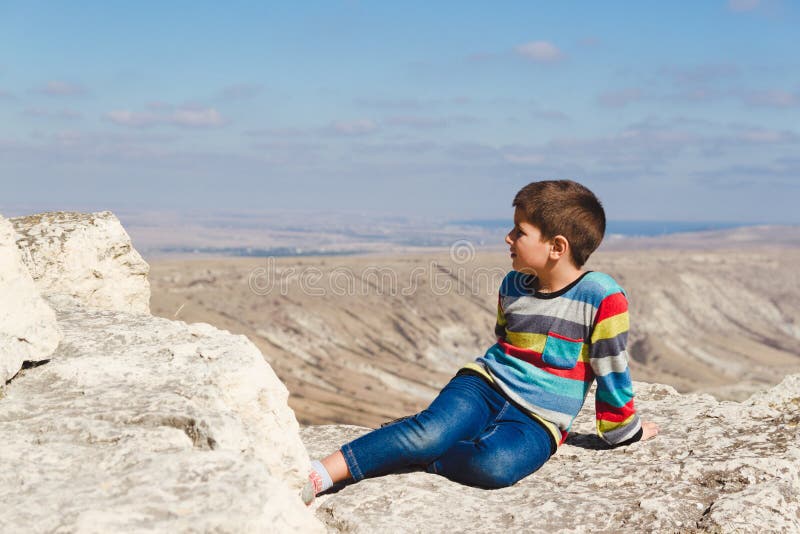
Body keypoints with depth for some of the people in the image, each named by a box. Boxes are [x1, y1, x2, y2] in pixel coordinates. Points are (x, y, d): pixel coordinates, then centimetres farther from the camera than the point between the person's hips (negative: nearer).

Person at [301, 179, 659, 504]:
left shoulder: (602, 297, -12)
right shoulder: (512, 287, 6)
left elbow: (611, 370, -4)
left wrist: (622, 432, 6)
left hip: (536, 422, -3)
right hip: (485, 384, 4)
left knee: (494, 465, -37)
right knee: (431, 429, -29)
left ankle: (404, 451, -17)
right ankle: (315, 476, -31)